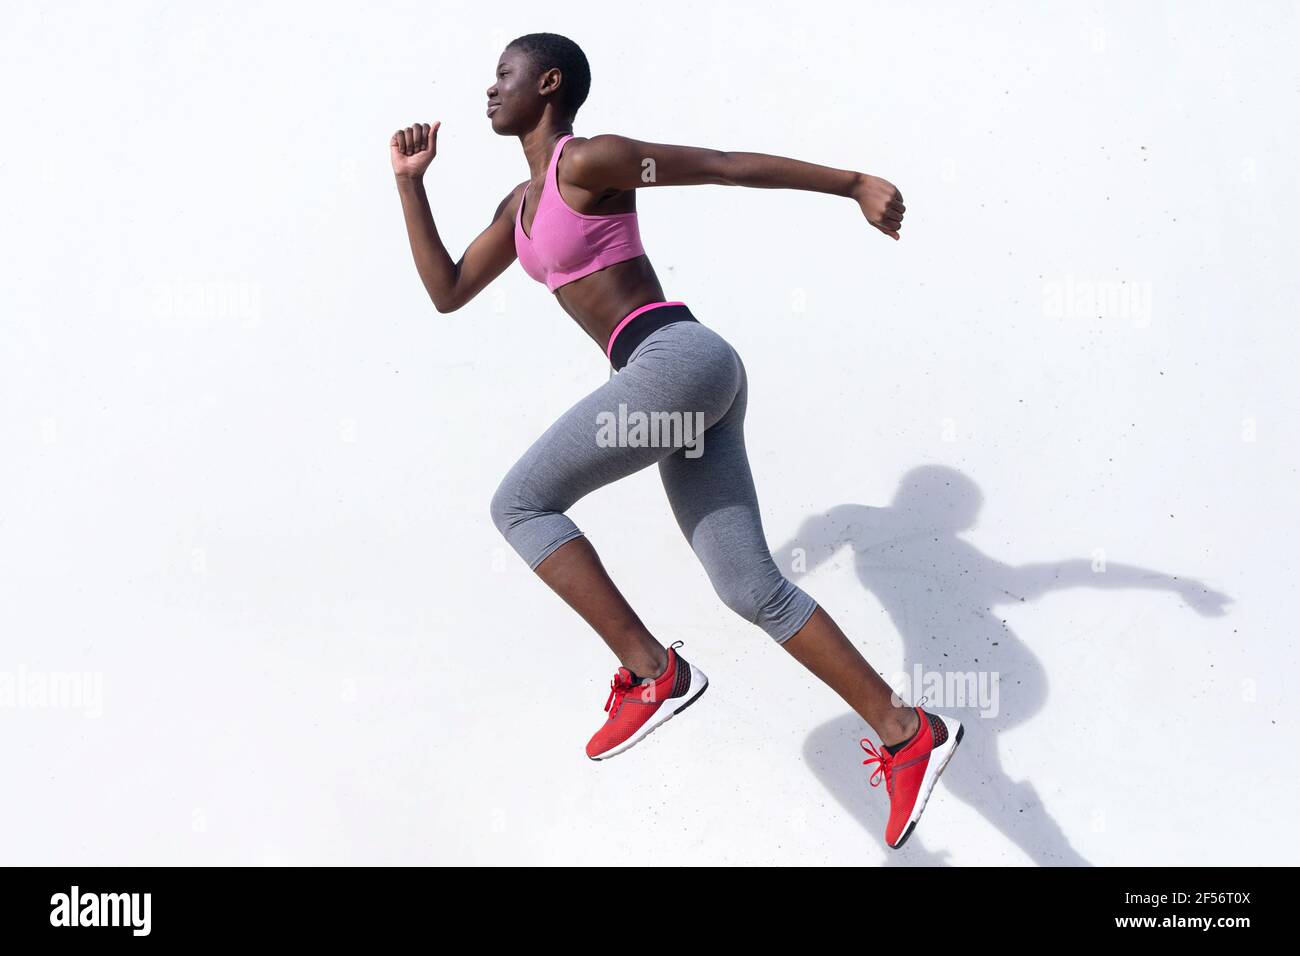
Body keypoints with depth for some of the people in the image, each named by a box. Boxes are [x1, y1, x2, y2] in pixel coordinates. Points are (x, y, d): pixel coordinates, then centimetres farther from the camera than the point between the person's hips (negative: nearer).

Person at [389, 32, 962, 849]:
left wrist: (855, 184, -3)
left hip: (679, 359, -9)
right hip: (685, 378, 9)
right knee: (751, 590, 4)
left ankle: (652, 673, -8)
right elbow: (447, 293, 27)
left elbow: (730, 163, -3)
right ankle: (909, 733, 5)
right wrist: (411, 183, 23)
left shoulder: (589, 160, -2)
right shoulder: (522, 205, 25)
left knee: (519, 505, -5)